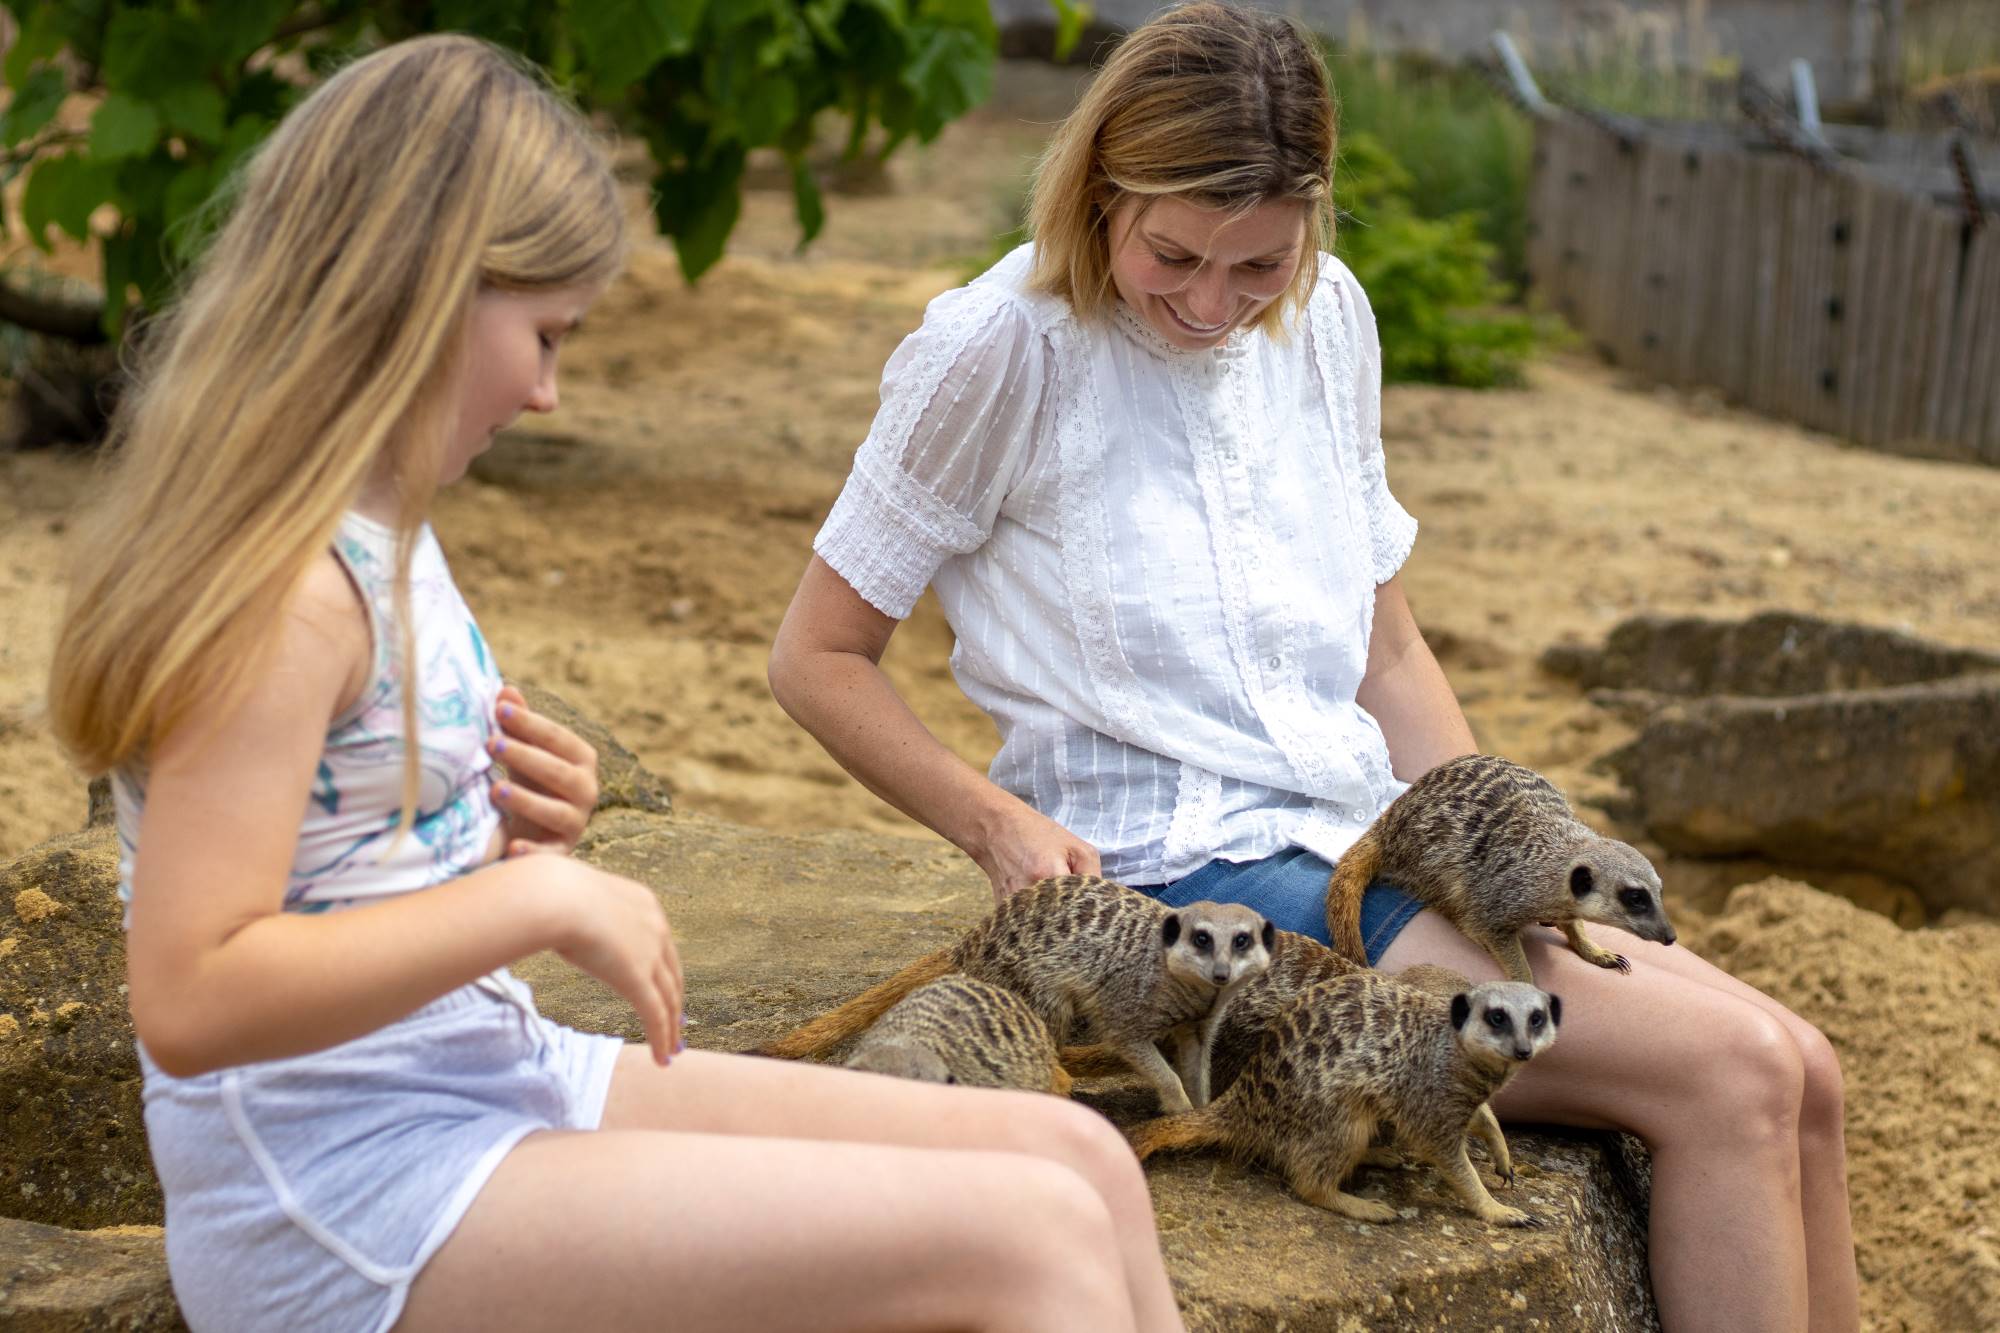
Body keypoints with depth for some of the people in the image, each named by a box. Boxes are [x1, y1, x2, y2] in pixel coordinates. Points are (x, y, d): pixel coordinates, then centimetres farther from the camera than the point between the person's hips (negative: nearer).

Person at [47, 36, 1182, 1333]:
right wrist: (542, 896, -21)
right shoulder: (279, 591, -18)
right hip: (345, 1209, -9)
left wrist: (525, 826, 1)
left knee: (1078, 1160, 1)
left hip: (497, 1077, 9)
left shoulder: (377, 533, 11)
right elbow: (192, 1001, -25)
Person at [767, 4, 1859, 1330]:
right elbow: (819, 655, -5)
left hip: (1361, 844, 7)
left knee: (1800, 1074, -6)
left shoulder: (1325, 318, 10)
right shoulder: (1001, 349, -9)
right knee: (1728, 1072, -17)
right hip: (1171, 876, -7)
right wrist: (999, 826, -19)